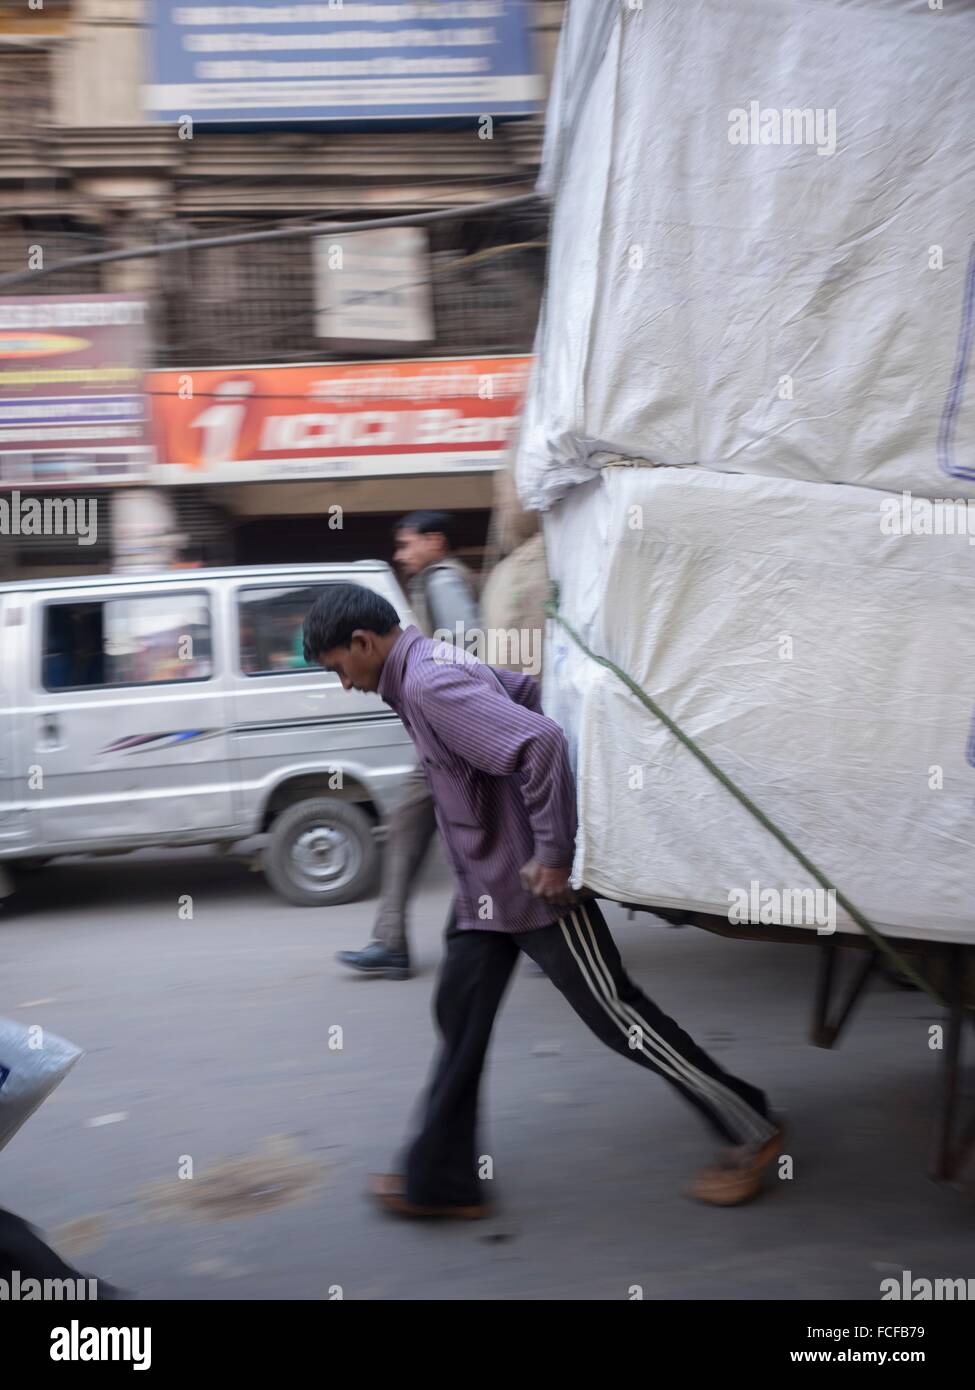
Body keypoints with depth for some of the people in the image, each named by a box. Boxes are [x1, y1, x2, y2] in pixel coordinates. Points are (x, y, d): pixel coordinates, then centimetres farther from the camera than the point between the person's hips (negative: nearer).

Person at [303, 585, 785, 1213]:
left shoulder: (428, 685, -23)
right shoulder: (438, 662, 10)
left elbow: (541, 743, -34)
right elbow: (529, 690, 21)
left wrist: (553, 853, -27)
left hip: (532, 884, -10)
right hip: (489, 888, 10)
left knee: (618, 1016, 0)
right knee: (460, 1017, 10)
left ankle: (753, 1135, 14)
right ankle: (439, 1181, 19)